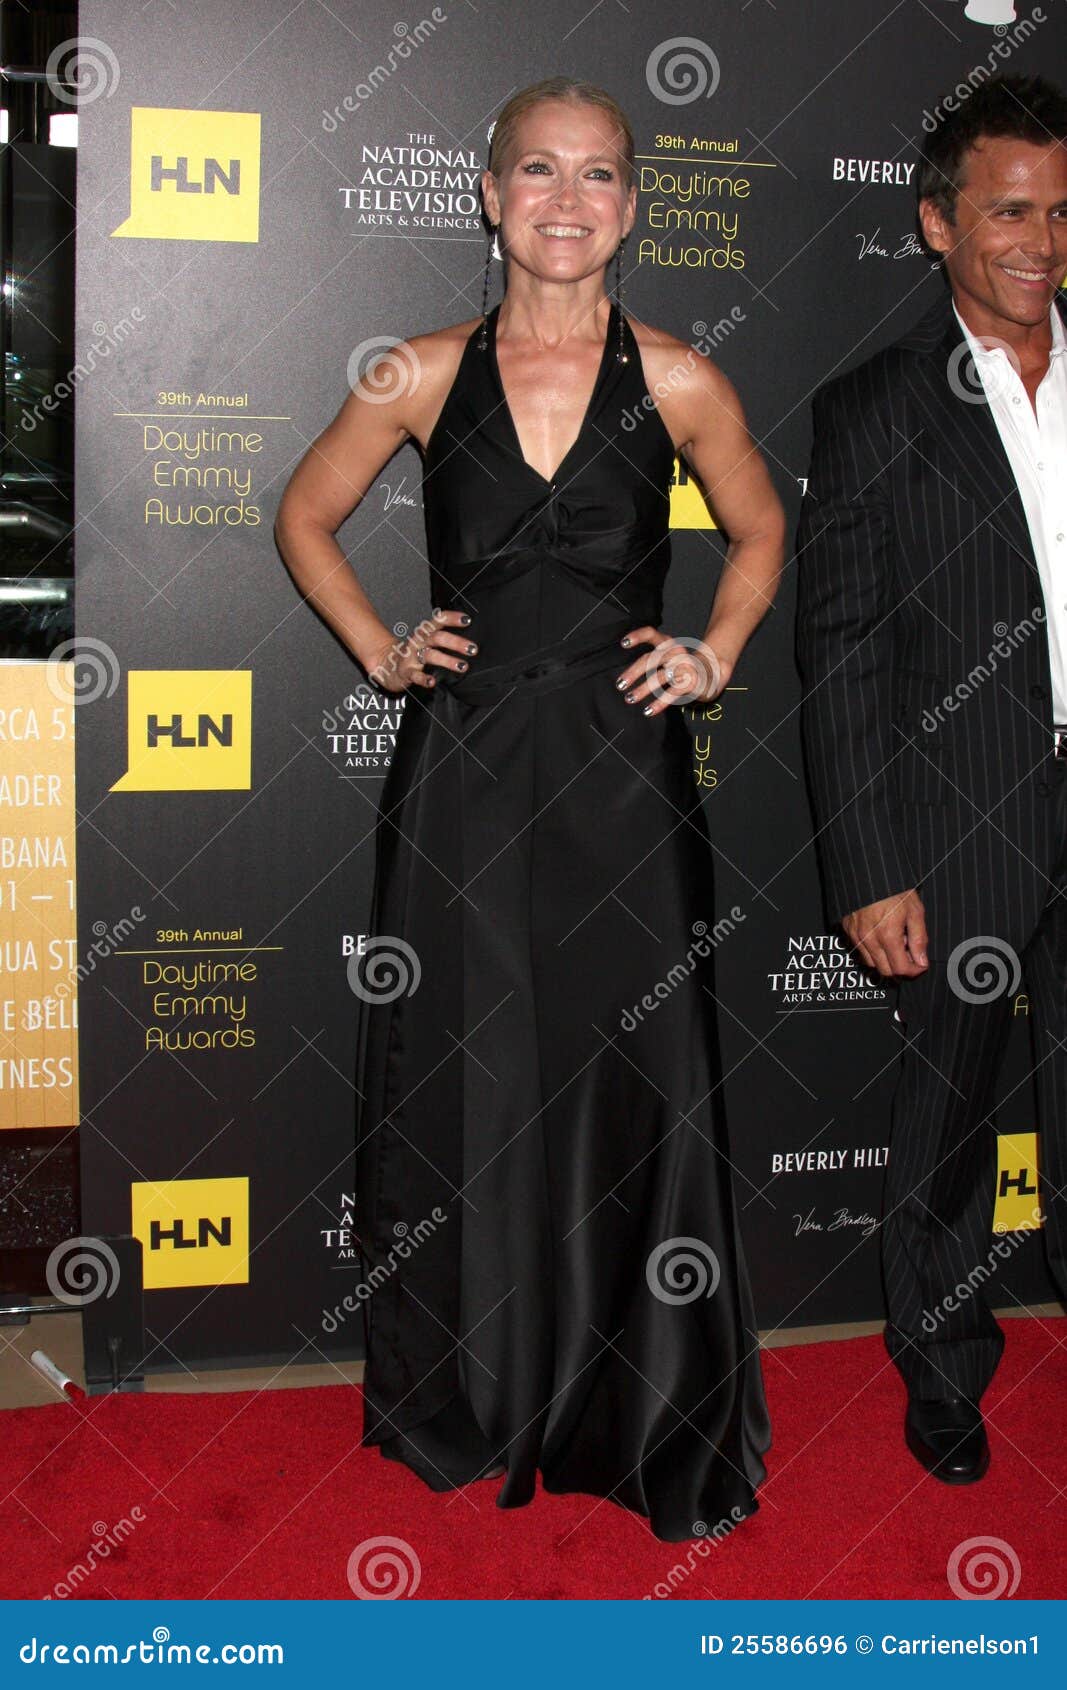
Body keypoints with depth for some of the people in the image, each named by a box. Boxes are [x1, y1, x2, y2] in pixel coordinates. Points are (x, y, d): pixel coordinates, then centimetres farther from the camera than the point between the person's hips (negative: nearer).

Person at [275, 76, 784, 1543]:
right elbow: (306, 516, 15)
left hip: (624, 774, 0)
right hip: (464, 775, 1)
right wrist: (379, 651, 5)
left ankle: (656, 1429, 20)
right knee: (463, 1085, 7)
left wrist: (714, 656, 5)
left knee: (634, 1088, 2)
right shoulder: (427, 375, 2)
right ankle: (472, 1405, 27)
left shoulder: (677, 383, 1)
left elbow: (761, 531, 18)